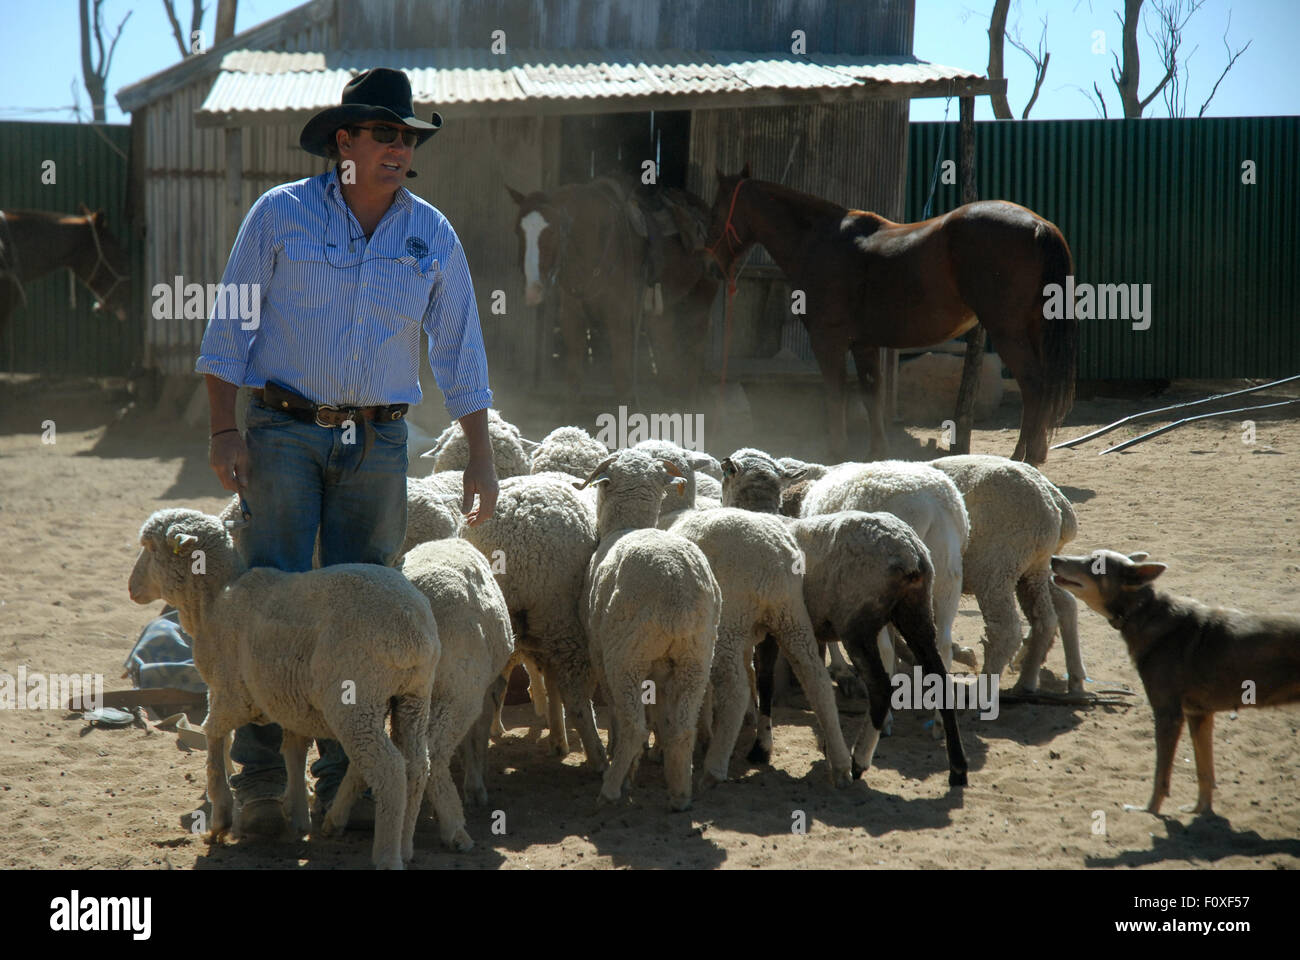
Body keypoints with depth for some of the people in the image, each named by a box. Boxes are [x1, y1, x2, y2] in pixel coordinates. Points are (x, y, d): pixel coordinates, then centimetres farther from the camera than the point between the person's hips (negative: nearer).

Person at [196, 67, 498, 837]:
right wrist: (224, 430, -7)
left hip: (379, 442, 3)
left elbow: (460, 350, 10)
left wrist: (482, 455, 6)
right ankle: (260, 782, -4)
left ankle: (345, 781, 12)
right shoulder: (281, 215, -2)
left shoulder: (432, 235, 5)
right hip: (285, 432, -3)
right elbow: (231, 325, 0)